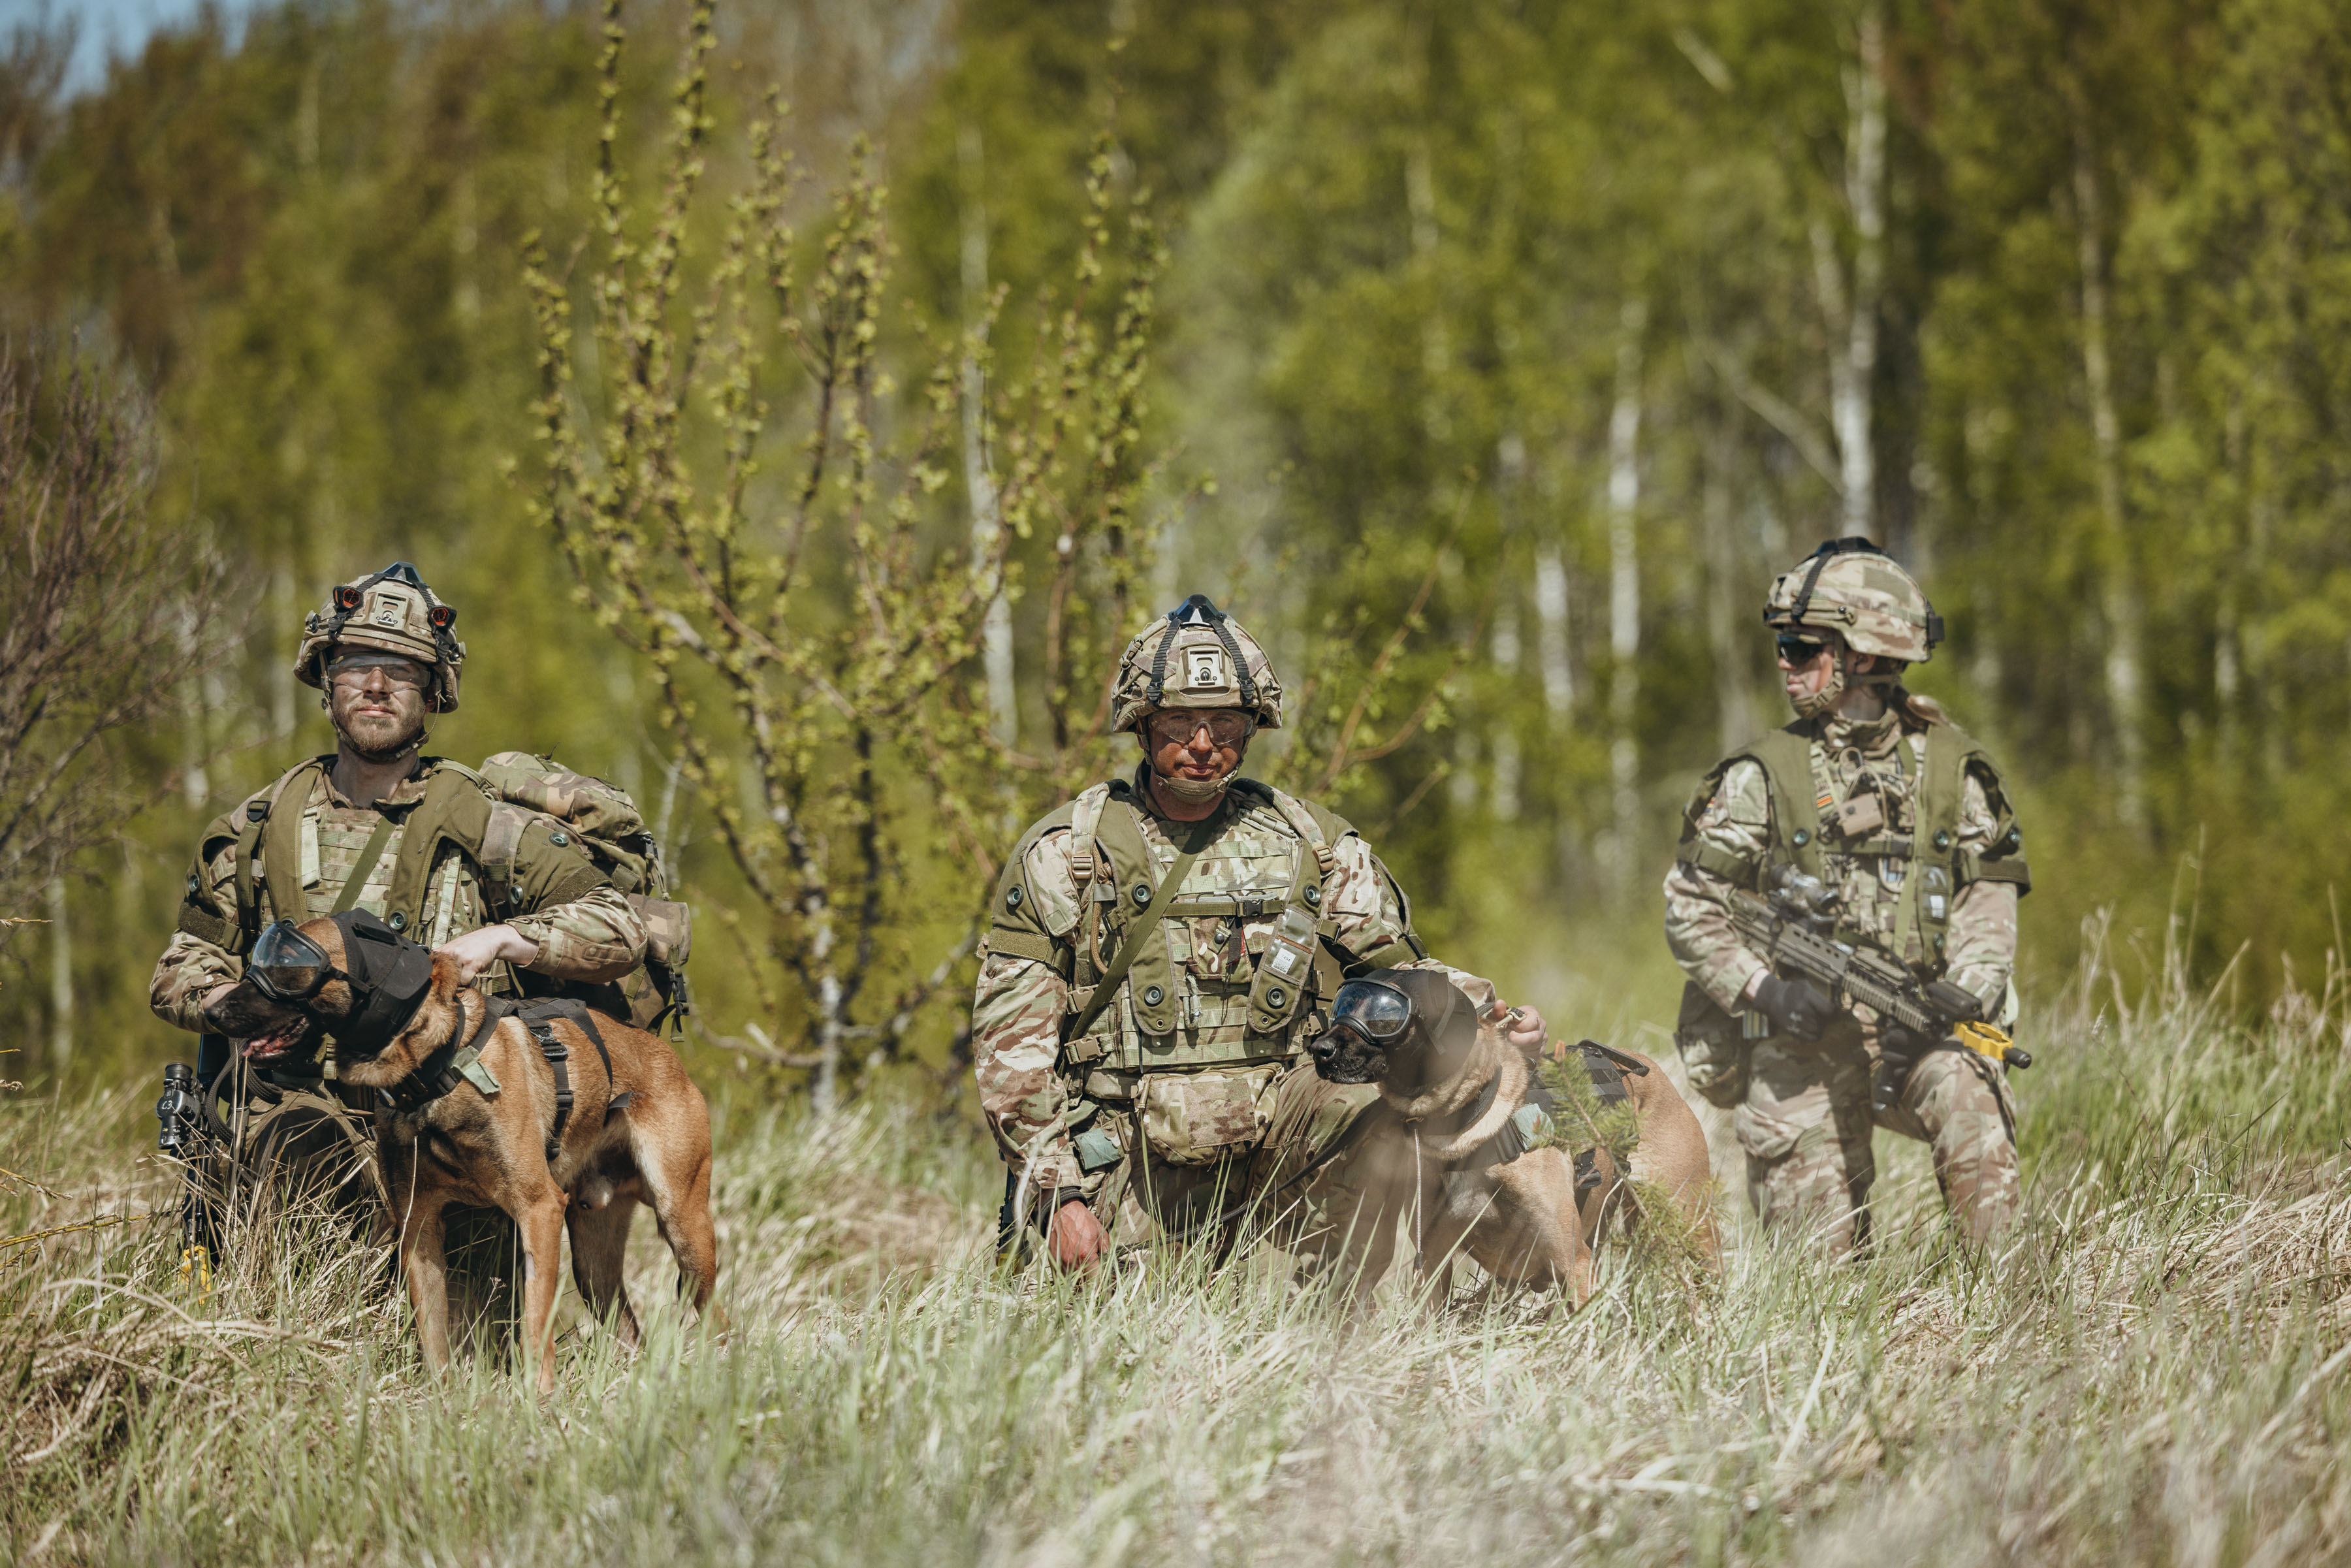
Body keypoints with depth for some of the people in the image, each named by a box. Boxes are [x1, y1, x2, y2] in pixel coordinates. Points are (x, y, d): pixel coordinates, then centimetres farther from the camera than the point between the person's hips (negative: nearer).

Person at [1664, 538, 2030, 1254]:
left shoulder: (1952, 769, 5)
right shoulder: (1763, 775, 2)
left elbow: (1988, 905, 3)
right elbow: (1689, 906, 2)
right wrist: (1763, 990, -14)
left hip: (1918, 1026, 0)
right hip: (1800, 1033, 0)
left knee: (1971, 1105, -32)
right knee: (1819, 1255, -6)